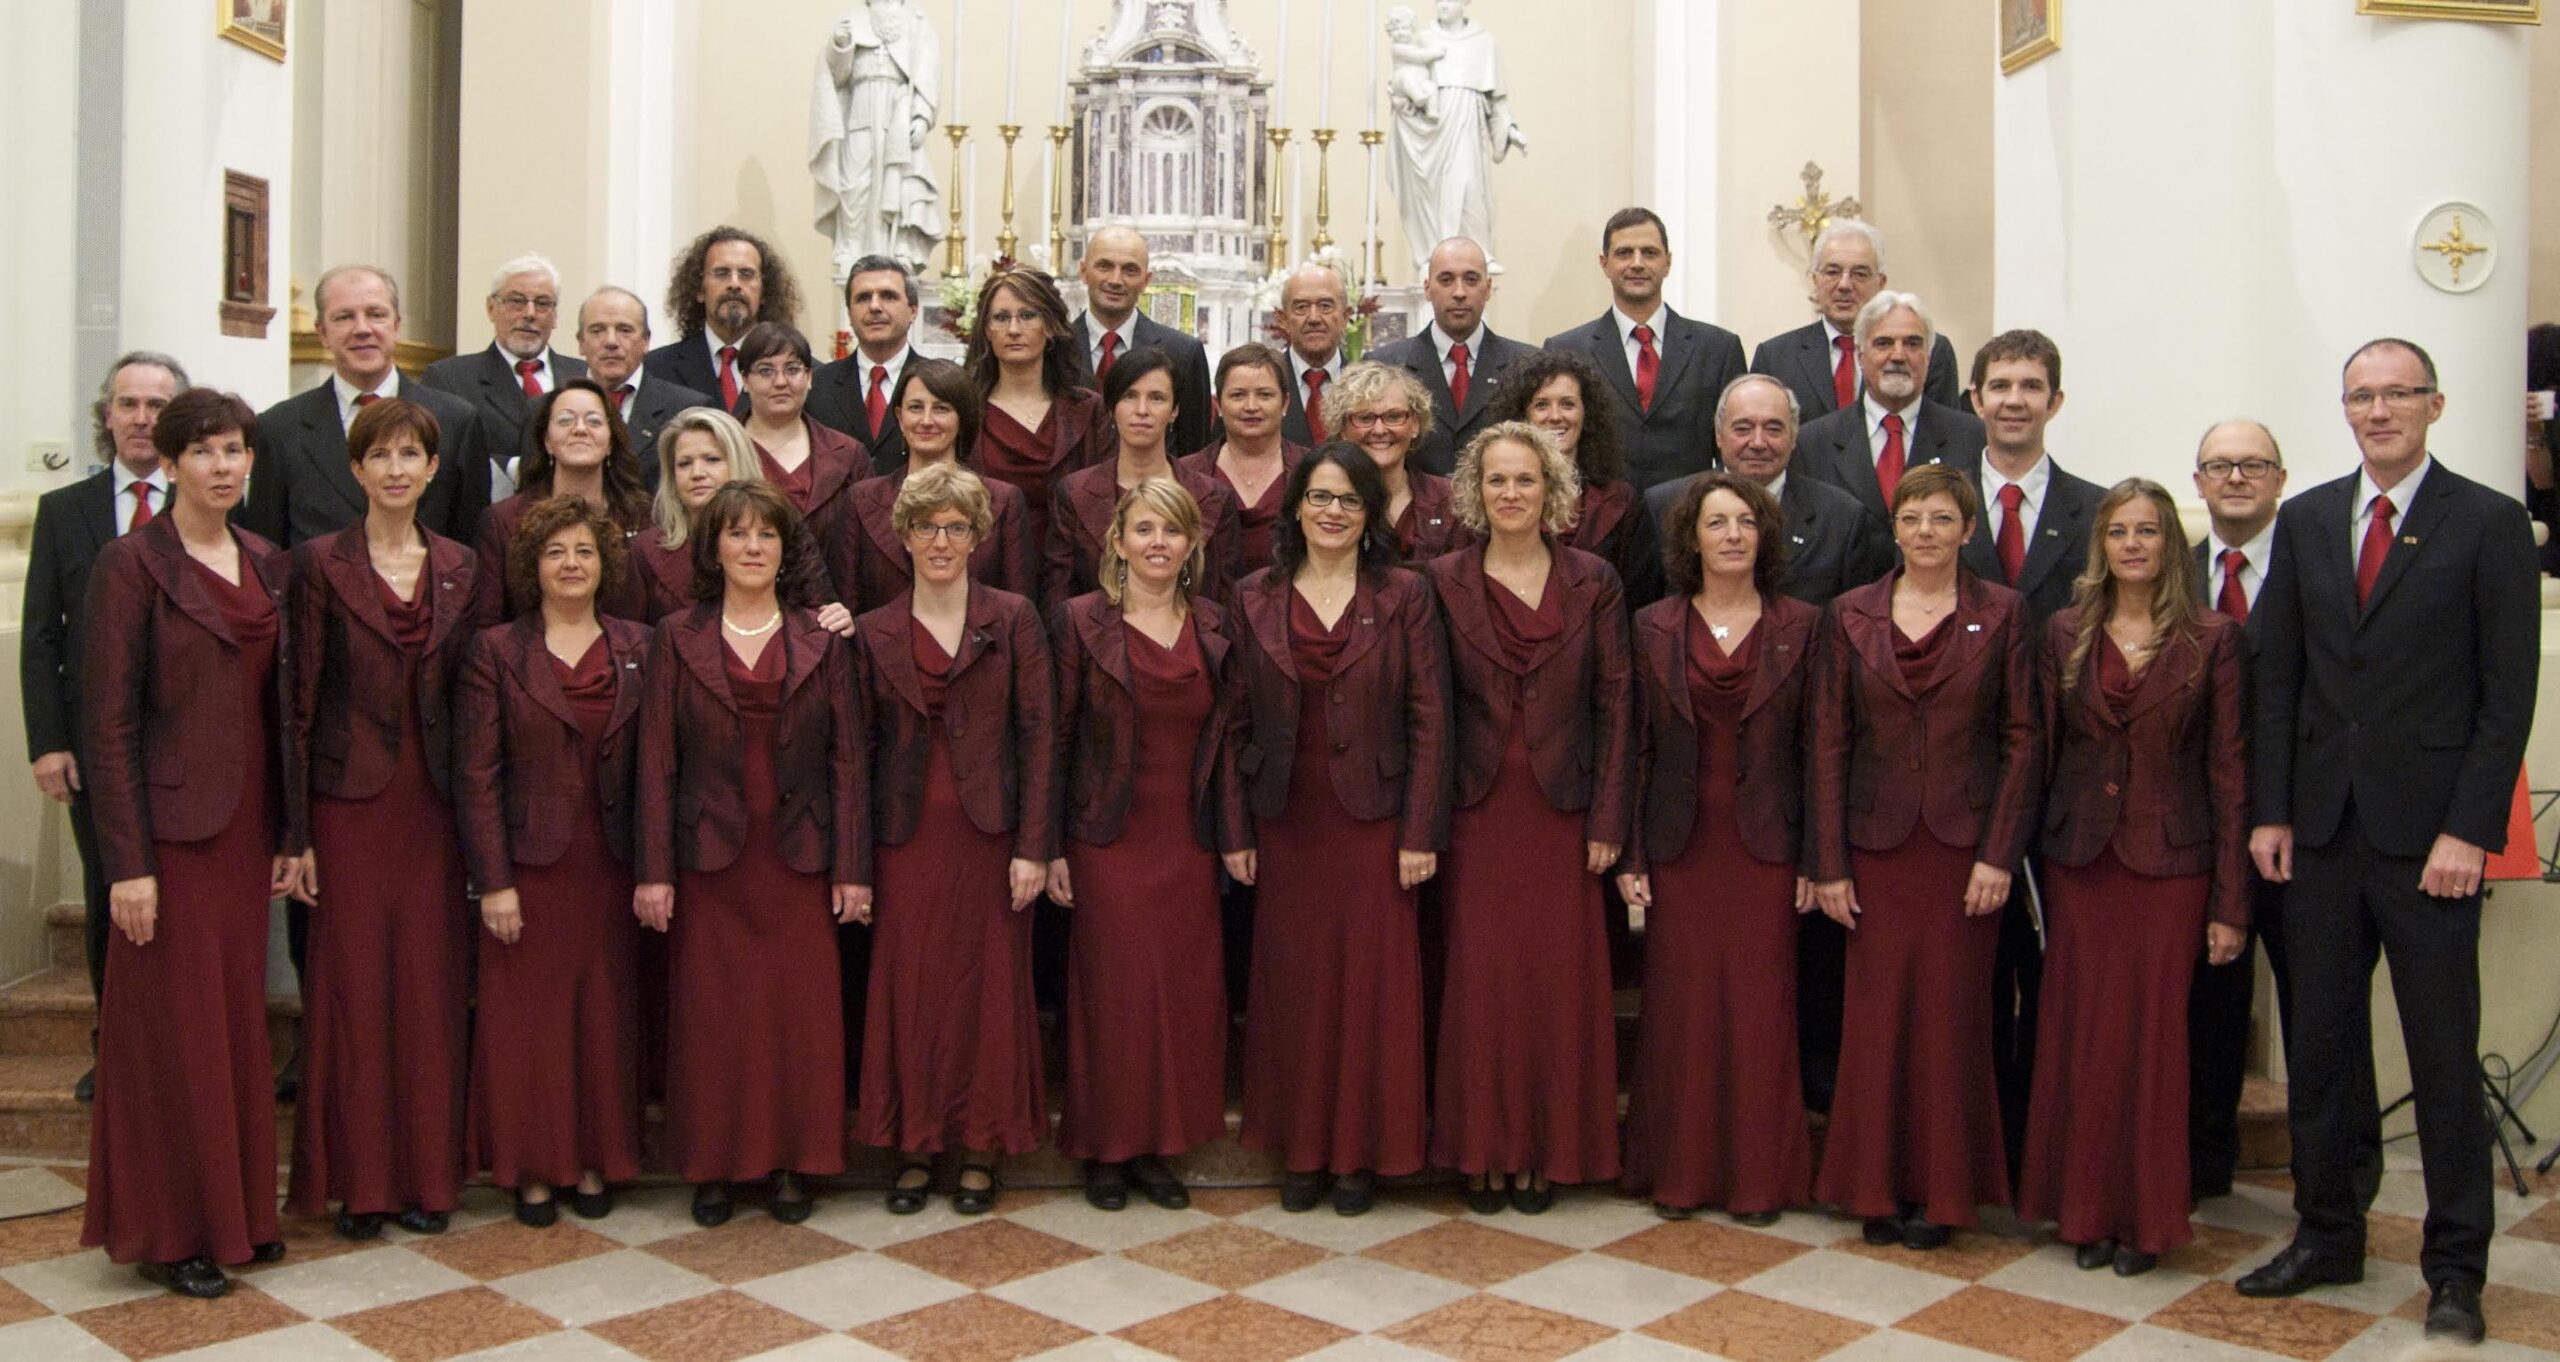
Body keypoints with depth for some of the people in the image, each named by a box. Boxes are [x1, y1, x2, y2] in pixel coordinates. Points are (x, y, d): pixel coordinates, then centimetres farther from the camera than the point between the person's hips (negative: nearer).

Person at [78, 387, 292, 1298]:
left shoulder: (266, 564, 10)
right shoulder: (132, 563, -8)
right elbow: (108, 722, -11)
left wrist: (289, 833, 9)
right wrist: (127, 863, -14)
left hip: (248, 824, 6)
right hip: (171, 821, -6)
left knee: (240, 1020, 11)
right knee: (173, 1027, 2)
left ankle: (237, 1211, 24)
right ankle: (168, 1231, 16)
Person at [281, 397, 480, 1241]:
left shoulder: (460, 569, 8)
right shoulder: (321, 563, -1)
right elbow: (299, 699, -3)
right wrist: (295, 830, -7)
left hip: (434, 804, 3)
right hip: (351, 801, -3)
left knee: (433, 985, 5)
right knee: (352, 984, 2)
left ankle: (428, 1175, 17)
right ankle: (356, 1180, 14)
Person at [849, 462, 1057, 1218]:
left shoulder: (1013, 620, 1)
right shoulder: (874, 633, 6)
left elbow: (1037, 735, -2)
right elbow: (860, 750, 6)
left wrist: (1033, 846, -9)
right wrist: (855, 864, 2)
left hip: (990, 834, -1)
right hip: (907, 837, 2)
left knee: (990, 987, 4)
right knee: (909, 990, 4)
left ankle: (981, 1148, 18)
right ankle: (915, 1146, 18)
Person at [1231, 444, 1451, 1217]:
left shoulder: (1403, 596, -1)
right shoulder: (1255, 599, 5)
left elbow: (1429, 718, -3)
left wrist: (1420, 833, -8)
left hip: (1373, 818, -2)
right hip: (1286, 822, 2)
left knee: (1374, 983, 3)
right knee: (1293, 983, 8)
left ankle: (1362, 1152, 18)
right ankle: (1301, 1151, 21)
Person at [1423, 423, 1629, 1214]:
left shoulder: (1593, 583, 3)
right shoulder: (1444, 580, 2)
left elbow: (1614, 704, 2)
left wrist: (1607, 820, -4)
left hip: (1563, 812, 0)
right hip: (1478, 812, 0)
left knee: (1561, 978, 4)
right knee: (1479, 978, 3)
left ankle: (1548, 1149, 18)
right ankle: (1483, 1149, 16)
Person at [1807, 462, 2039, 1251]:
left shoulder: (2001, 614, 2)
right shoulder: (1850, 616, 4)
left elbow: (2022, 738, 0)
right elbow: (1828, 743, 3)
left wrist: (1999, 853, -8)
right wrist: (1827, 863, -1)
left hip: (1964, 844, -1)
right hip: (1877, 843, 1)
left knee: (1953, 1014, 3)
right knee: (1877, 1014, 3)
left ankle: (1943, 1190, 16)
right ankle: (1879, 1186, 17)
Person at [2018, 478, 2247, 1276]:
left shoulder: (2211, 639, -1)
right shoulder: (2065, 636, 5)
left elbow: (2229, 772, -2)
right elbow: (2040, 753, 7)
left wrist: (2231, 904, -5)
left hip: (2169, 866, -2)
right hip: (2079, 862, 2)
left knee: (2154, 1038, 3)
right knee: (2080, 1038, 6)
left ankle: (2147, 1218, 17)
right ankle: (2085, 1210, 19)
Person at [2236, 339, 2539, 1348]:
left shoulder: (2489, 523, -2)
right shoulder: (2305, 520, 9)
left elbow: (2509, 693, -5)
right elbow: (2278, 676, 9)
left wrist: (2468, 830, -12)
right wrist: (2270, 810, 3)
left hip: (2429, 835, -4)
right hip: (2321, 827, 4)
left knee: (2445, 1055, 4)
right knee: (2321, 1042, 10)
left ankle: (2456, 1267, 17)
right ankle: (2327, 1236, 24)